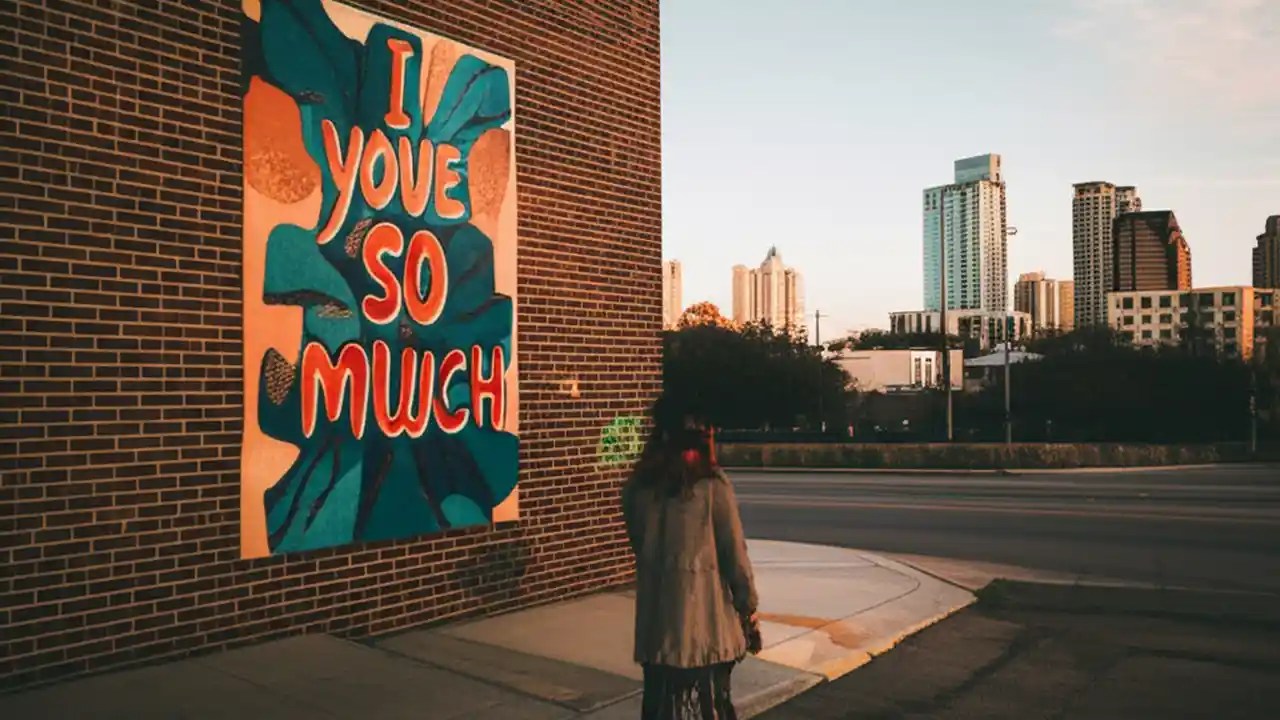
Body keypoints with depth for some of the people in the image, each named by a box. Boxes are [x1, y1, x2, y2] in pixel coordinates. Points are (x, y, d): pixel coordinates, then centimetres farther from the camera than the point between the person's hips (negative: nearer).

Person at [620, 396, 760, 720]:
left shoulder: (638, 485, -1)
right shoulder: (712, 484, -12)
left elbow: (638, 544, 9)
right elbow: (735, 554, -9)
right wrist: (749, 612, 1)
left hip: (656, 619, 4)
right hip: (705, 619, -3)